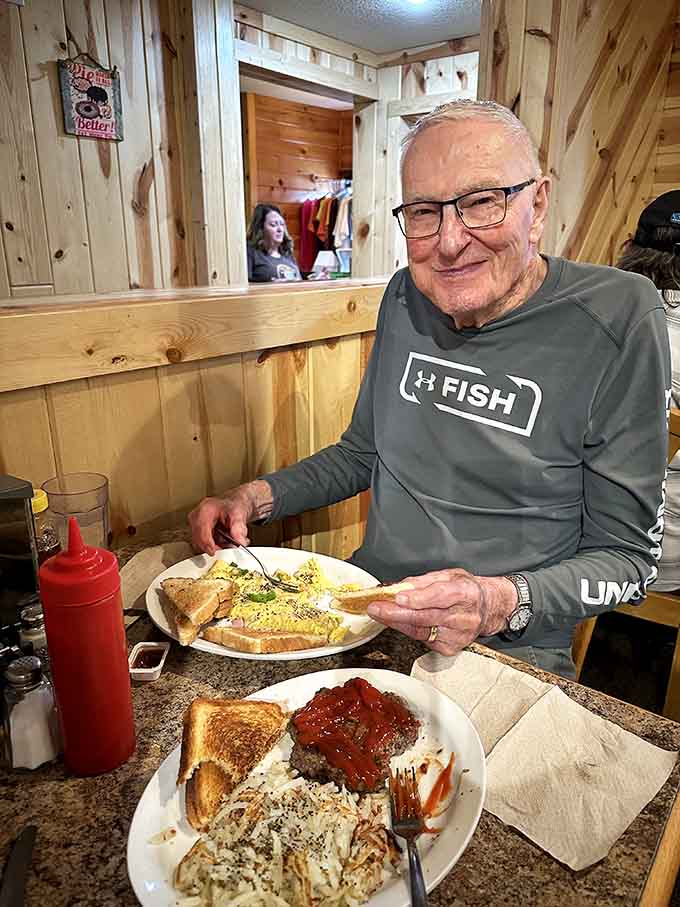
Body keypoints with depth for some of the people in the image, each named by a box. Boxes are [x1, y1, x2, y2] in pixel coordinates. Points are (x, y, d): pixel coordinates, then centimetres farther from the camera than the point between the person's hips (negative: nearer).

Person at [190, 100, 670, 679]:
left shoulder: (617, 320, -13)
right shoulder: (406, 297, 2)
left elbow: (629, 554, -9)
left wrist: (503, 602, -27)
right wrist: (259, 496, -2)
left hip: (510, 652, -2)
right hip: (364, 606, 3)